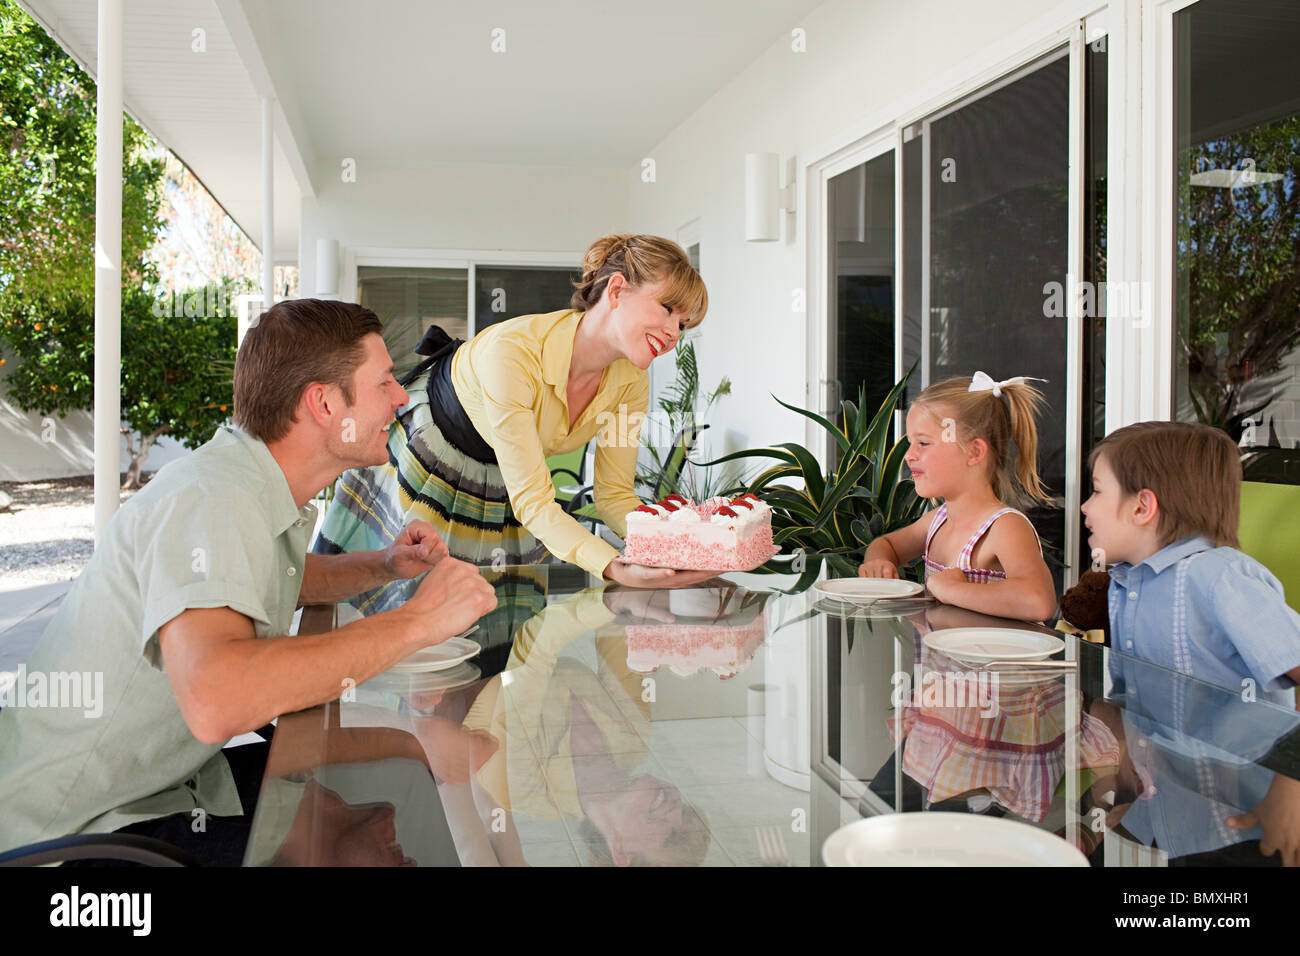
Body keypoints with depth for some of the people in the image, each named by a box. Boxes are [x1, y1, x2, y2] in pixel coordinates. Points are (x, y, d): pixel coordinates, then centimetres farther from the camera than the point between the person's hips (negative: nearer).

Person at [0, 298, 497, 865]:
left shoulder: (268, 488, 1)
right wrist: (415, 622, -36)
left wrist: (383, 566, 3)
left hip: (165, 780, 9)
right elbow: (215, 702, -44)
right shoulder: (212, 501, -29)